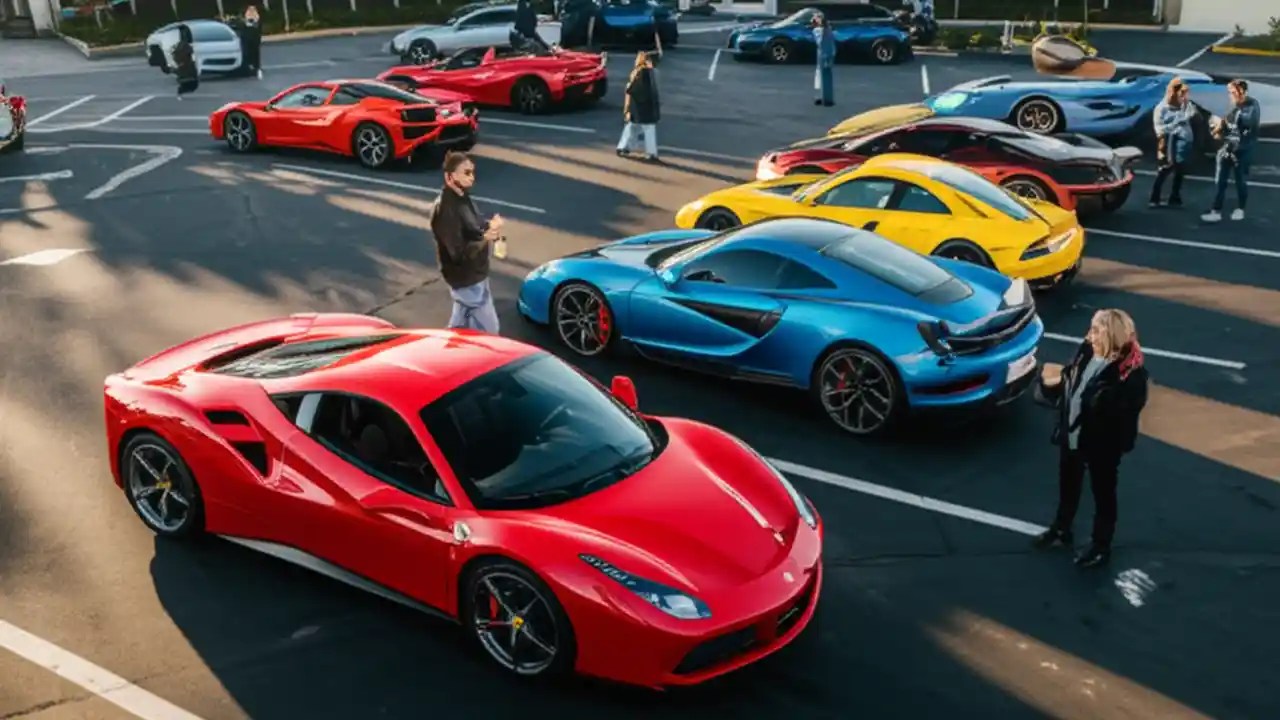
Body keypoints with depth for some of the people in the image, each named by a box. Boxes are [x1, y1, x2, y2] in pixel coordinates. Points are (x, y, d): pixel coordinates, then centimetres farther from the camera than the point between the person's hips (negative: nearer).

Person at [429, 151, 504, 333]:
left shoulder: (462, 198, 3)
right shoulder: (445, 210, -27)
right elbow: (458, 253, -28)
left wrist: (489, 226, -8)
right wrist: (486, 237, -27)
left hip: (473, 276, 9)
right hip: (467, 280, -9)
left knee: (460, 325, 22)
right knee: (488, 330, 2)